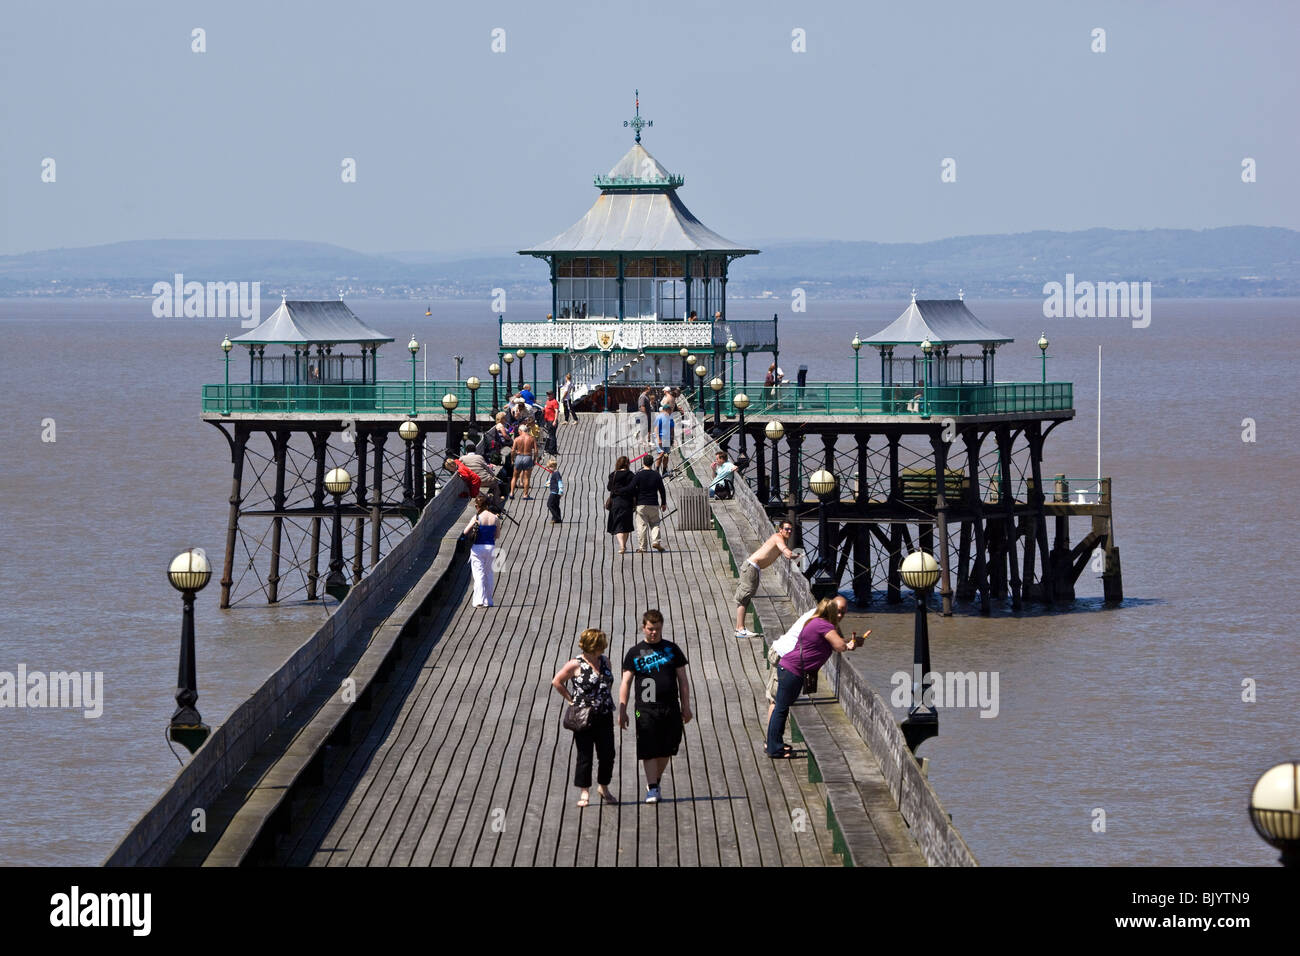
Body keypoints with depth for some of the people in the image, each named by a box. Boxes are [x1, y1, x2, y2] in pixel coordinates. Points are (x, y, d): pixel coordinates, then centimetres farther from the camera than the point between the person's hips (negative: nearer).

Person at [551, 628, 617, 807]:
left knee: (607, 755, 3)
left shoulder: (605, 661, 8)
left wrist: (606, 700, 11)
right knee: (584, 756, 1)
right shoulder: (576, 665, -9)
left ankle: (604, 788, 22)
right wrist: (572, 700, -3)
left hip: (604, 716, 5)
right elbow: (556, 682, -2)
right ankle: (584, 792, 11)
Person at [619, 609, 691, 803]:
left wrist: (686, 706, 7)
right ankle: (652, 788, -2)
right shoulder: (634, 653, 4)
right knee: (649, 751, -6)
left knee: (666, 750, 7)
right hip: (645, 709, -2)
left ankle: (656, 780, 25)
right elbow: (626, 683, 2)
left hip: (670, 709, 2)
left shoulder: (672, 649, 8)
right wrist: (622, 710, -5)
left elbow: (683, 680, 12)